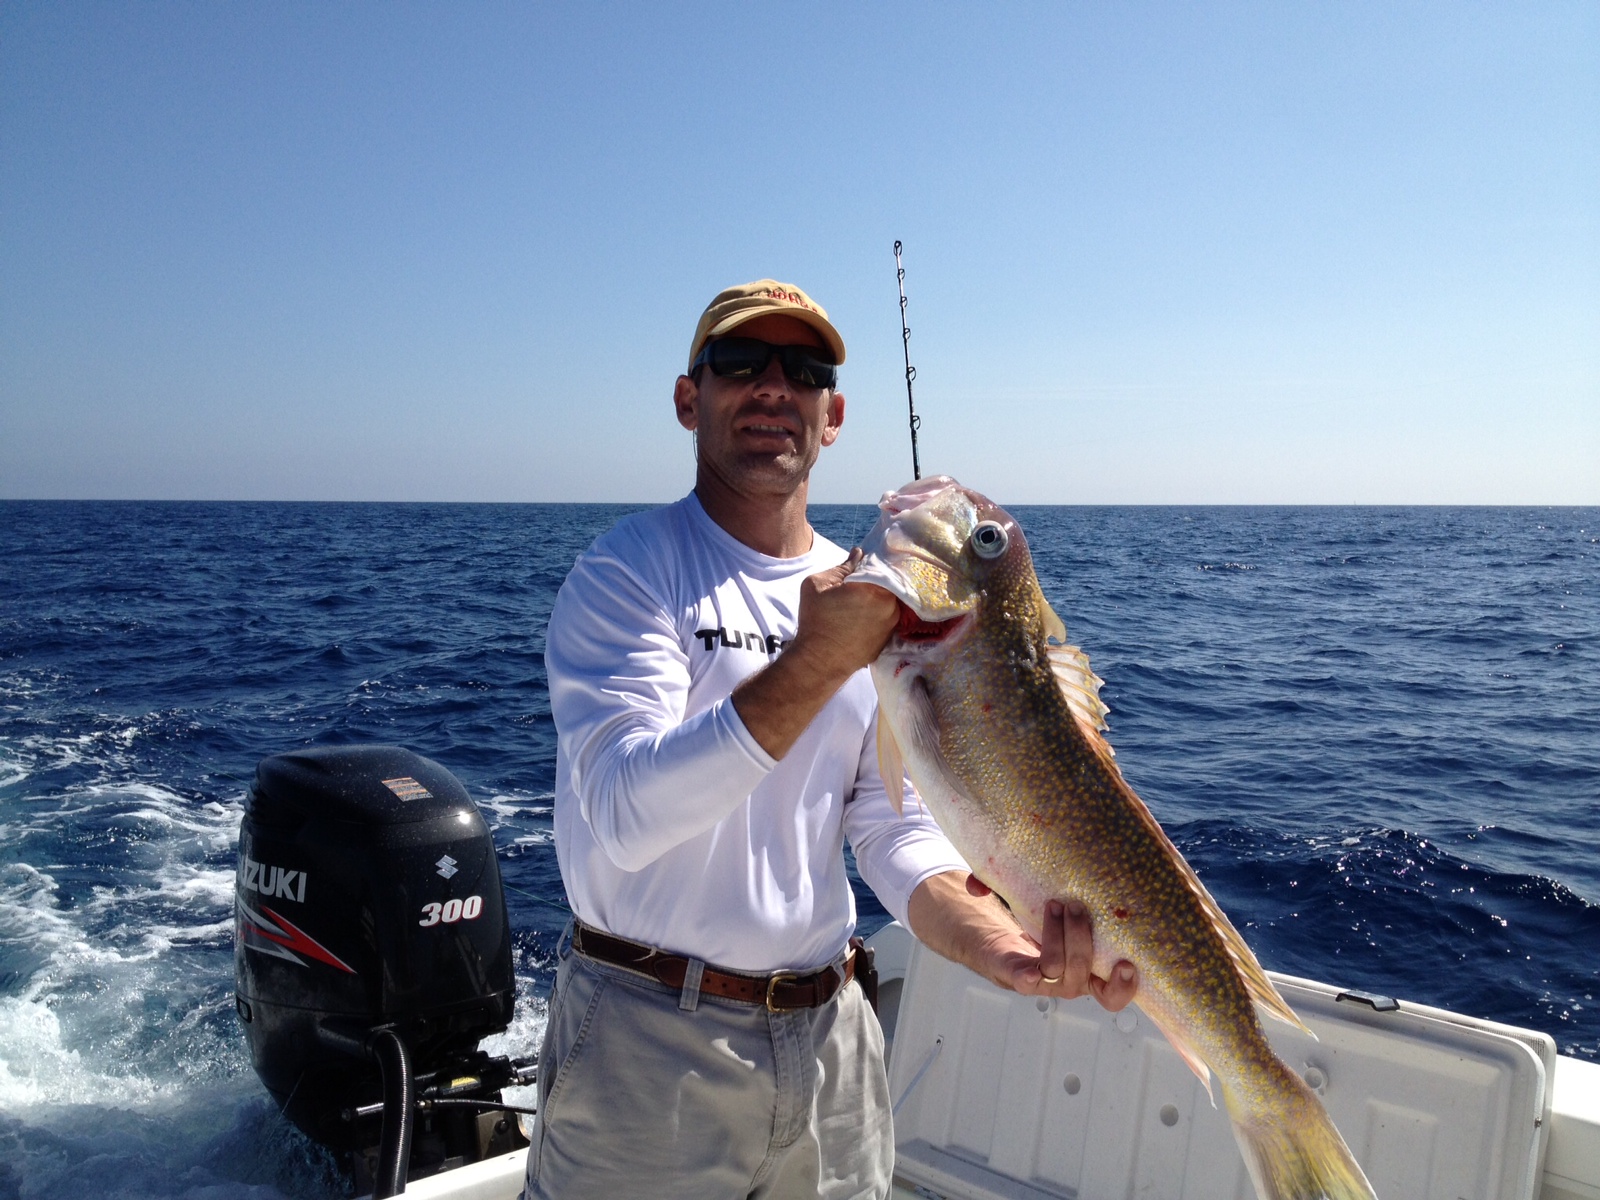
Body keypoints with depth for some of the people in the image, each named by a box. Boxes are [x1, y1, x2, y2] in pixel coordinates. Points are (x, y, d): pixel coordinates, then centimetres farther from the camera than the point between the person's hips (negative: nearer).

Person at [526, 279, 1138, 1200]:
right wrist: (816, 661, -33)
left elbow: (896, 828, -1)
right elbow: (627, 813, -24)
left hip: (831, 1035, 5)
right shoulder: (627, 573, -11)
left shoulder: (874, 600, 4)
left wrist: (997, 942, -20)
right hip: (648, 1036, -4)